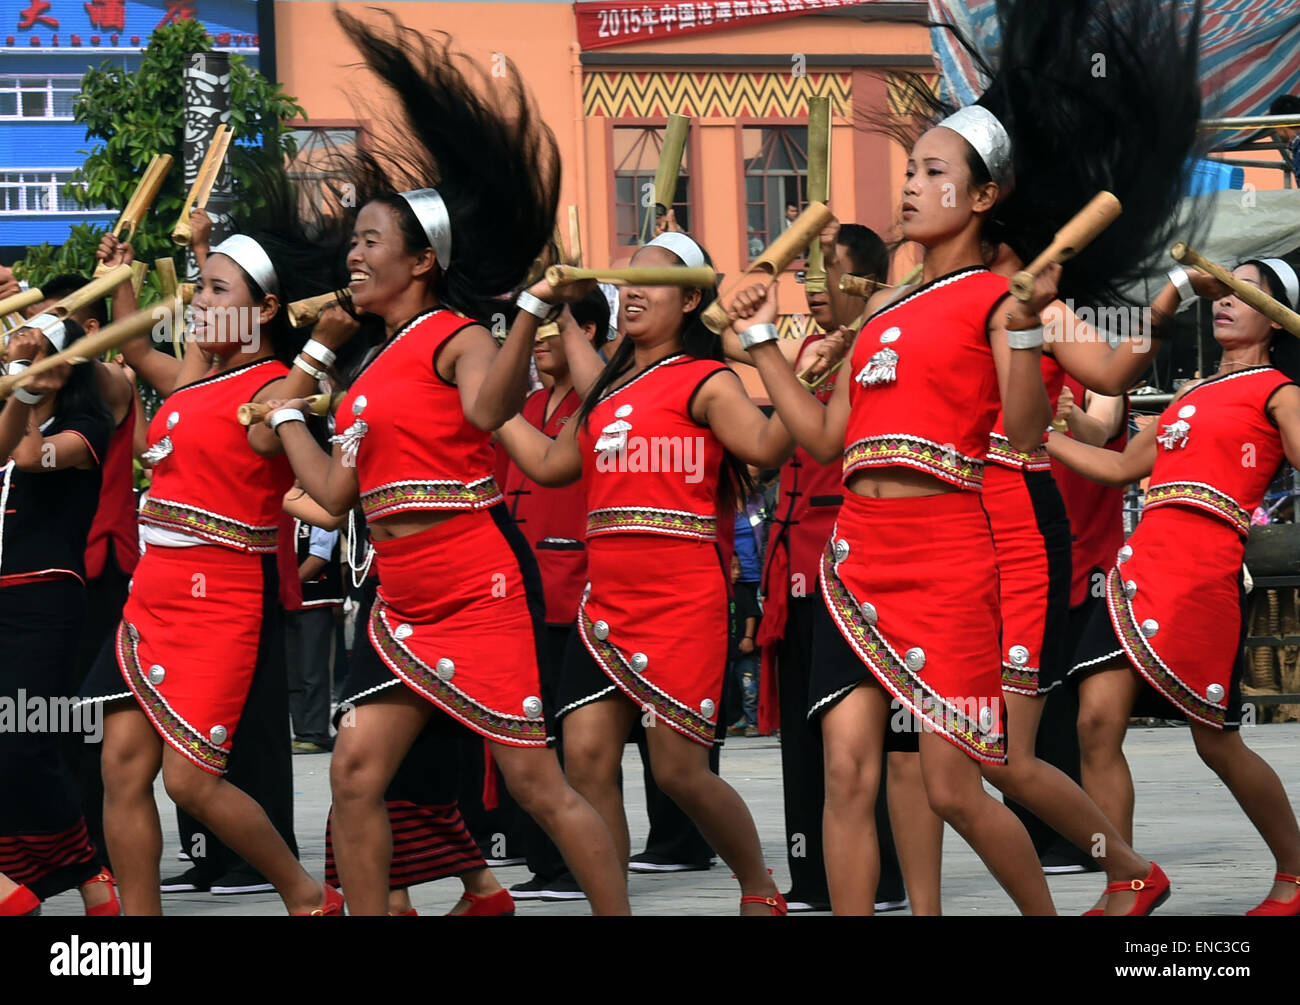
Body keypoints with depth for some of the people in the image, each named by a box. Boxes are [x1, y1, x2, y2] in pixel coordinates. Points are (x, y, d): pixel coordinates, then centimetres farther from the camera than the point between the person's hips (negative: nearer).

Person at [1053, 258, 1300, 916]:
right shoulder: (1194, 392, 24)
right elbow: (1122, 467, 30)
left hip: (1202, 570, -6)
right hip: (1140, 561, 6)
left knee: (1215, 741, -1)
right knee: (1098, 721, -7)